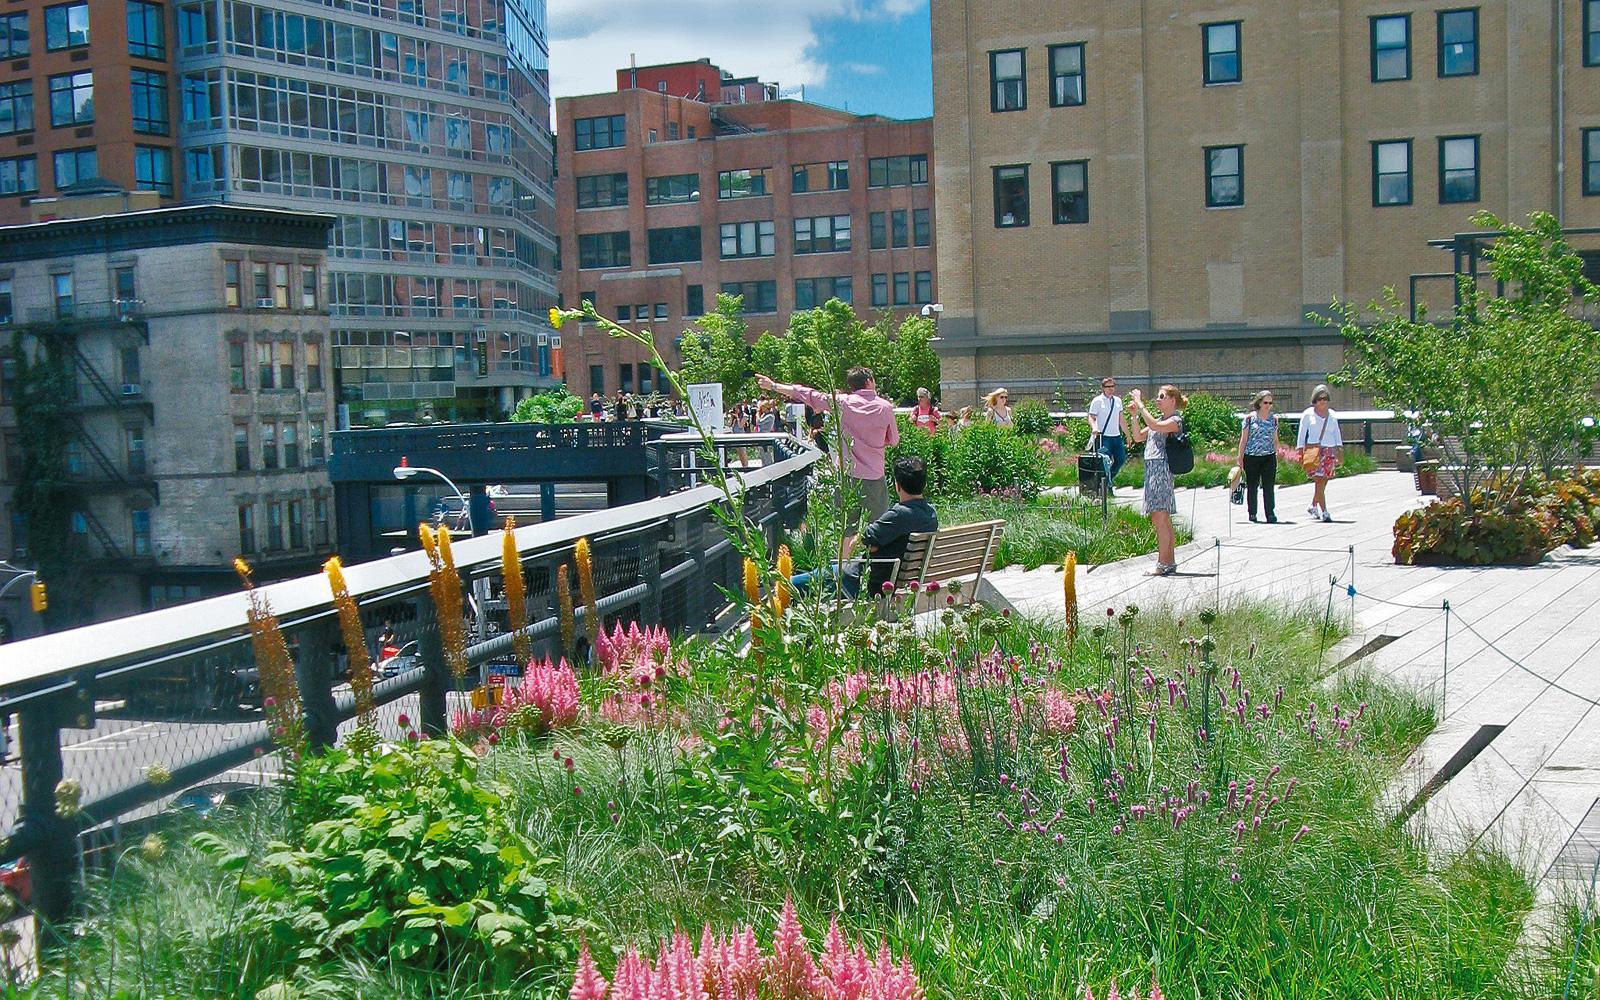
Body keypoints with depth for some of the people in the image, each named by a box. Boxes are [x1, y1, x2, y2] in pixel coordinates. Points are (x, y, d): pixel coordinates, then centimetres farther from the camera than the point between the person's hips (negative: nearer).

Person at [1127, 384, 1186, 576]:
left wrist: (1141, 405, -18)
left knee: (1160, 519, -11)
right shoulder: (1160, 419, 20)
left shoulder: (1175, 420, -6)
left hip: (1161, 469, -9)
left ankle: (1162, 564, -12)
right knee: (1163, 520, 11)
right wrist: (1135, 415, 8)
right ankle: (1170, 562, 15)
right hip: (1151, 468, 9)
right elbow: (1138, 437, 19)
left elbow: (1154, 426, -24)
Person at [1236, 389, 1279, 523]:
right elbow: (1244, 439, 2)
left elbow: (1275, 440, 16)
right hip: (1251, 457, -2)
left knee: (1269, 487, -4)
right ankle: (1252, 513, 18)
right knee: (1252, 486, 7)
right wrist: (1240, 457, 0)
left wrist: (1276, 455, 13)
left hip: (1269, 457, 2)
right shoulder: (1250, 418, -1)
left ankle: (1270, 514, -4)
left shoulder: (1274, 419, 8)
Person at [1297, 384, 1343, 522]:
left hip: (1330, 451, 4)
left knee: (1323, 482, 4)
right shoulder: (1308, 414, 5)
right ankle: (1324, 512, -12)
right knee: (1319, 481, -12)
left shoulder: (1332, 415, 15)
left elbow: (1337, 433, 18)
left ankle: (1313, 506, 25)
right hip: (1313, 450, -4)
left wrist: (1340, 449, 8)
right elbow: (1302, 433, 5)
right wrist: (1300, 450, -1)